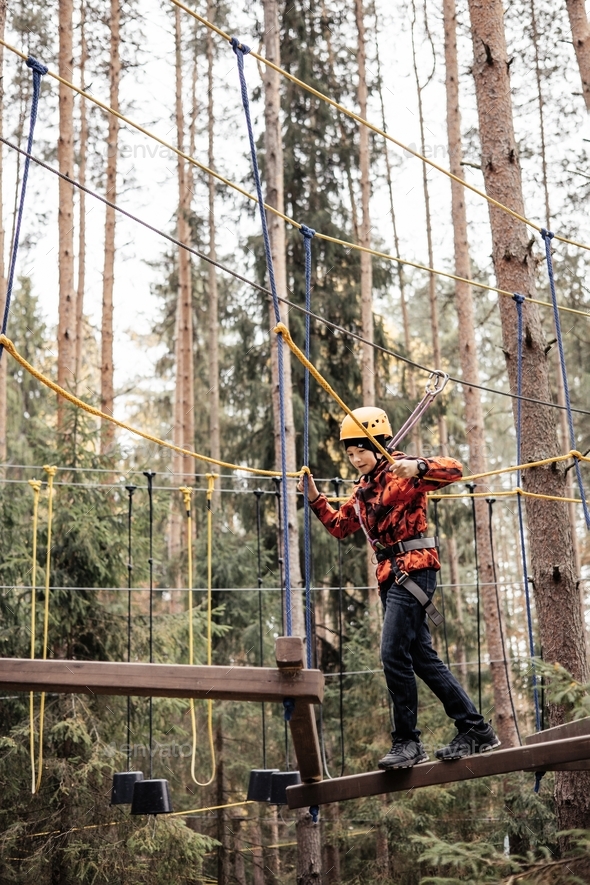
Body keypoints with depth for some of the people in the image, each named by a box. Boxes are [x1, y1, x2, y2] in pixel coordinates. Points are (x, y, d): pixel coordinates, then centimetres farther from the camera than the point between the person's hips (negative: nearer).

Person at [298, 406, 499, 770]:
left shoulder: (401, 471, -7)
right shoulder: (363, 489, 18)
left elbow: (455, 469, -20)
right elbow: (339, 526, 26)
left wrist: (419, 468, -37)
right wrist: (315, 498, 13)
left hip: (413, 570, -9)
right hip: (390, 576, 10)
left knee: (394, 655, -12)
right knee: (423, 658, 10)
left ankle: (408, 742, -2)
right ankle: (476, 730, 18)